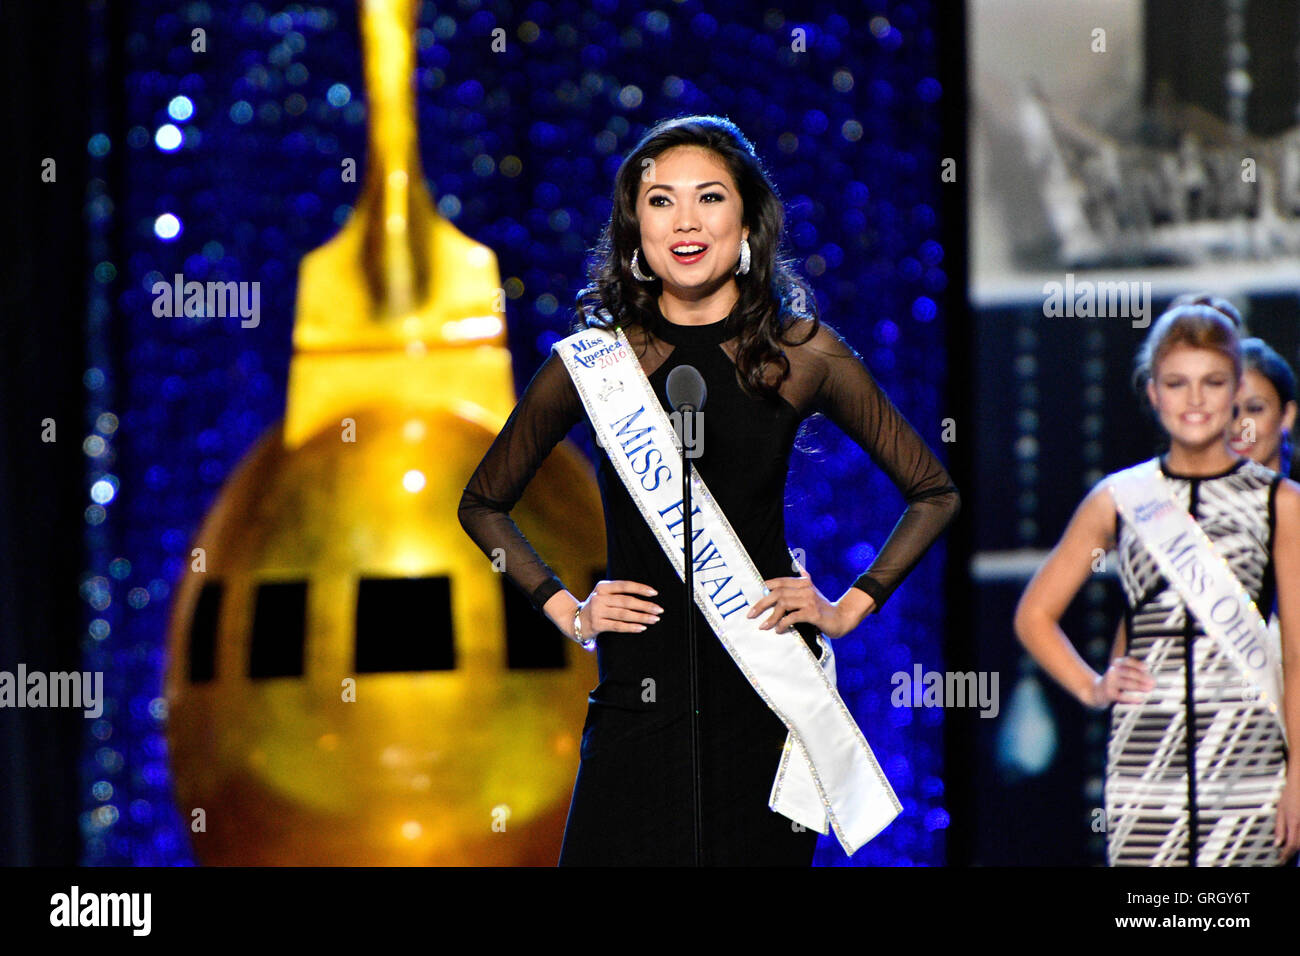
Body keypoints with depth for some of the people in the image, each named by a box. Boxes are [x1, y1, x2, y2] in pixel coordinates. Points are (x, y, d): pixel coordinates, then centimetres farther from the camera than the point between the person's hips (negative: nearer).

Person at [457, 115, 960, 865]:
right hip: (639, 690, 0)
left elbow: (934, 493, 14)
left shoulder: (801, 354, 4)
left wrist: (850, 608, 5)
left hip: (768, 688, 0)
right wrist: (566, 610, 8)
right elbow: (484, 504, 19)